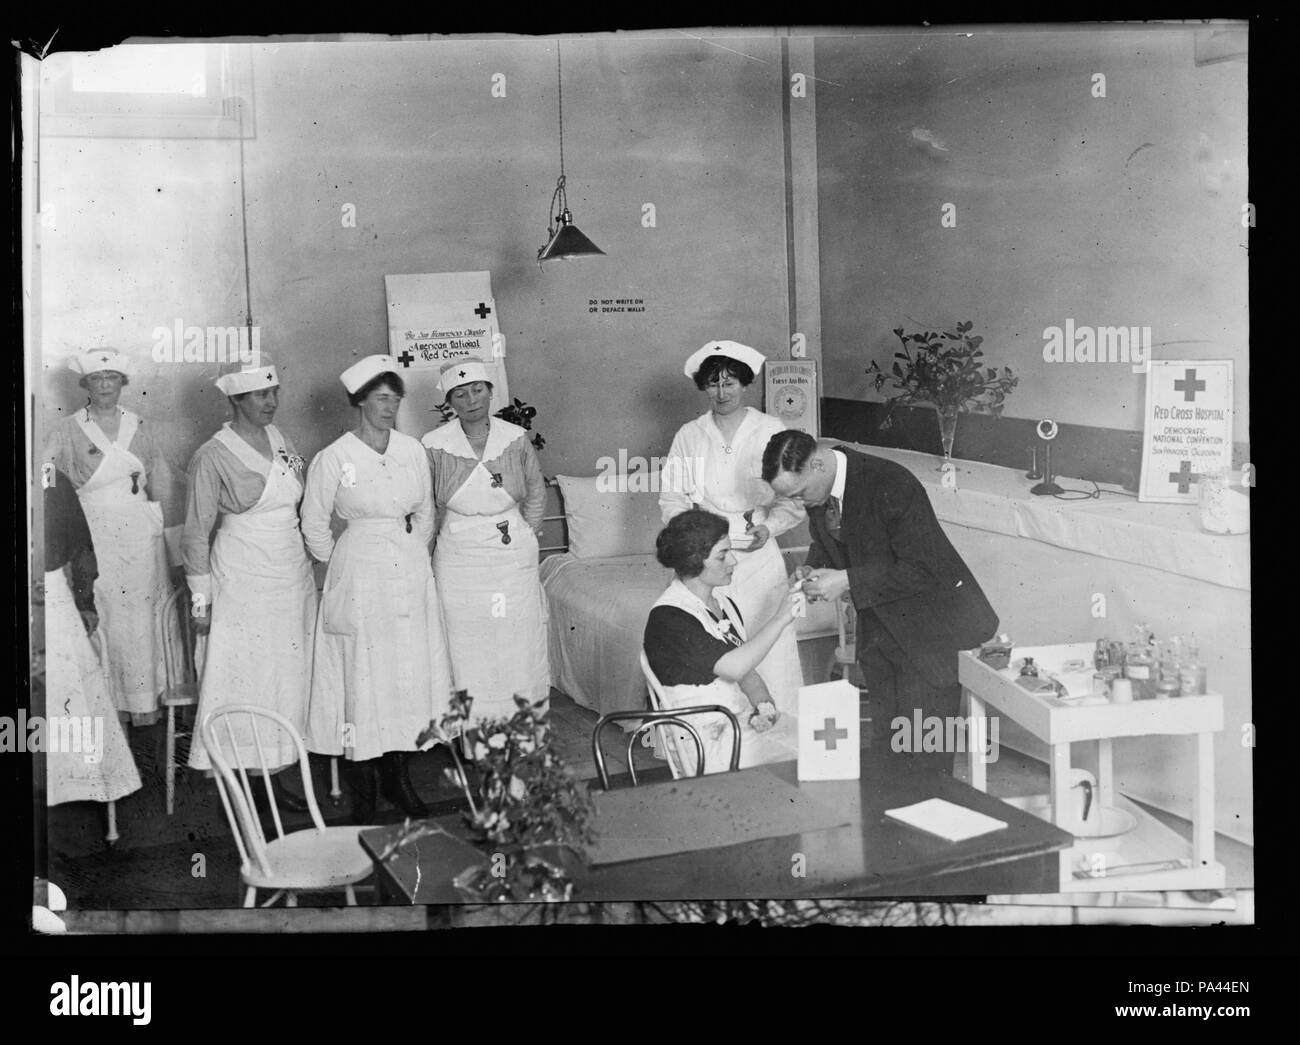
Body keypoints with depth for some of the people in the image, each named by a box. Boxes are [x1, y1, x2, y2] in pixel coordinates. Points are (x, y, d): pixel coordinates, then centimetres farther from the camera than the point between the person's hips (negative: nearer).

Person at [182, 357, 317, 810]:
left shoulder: (281, 441, 8)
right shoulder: (213, 456, -9)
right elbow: (196, 533, -6)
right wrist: (200, 599, -7)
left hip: (293, 576, 6)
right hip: (243, 581, -6)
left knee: (289, 679, 8)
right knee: (246, 680, -2)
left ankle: (276, 774, 18)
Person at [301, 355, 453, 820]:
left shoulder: (413, 450, 4)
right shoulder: (333, 458, -7)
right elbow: (314, 525, 1)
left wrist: (411, 556, 13)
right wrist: (342, 567, 7)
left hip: (412, 569, 4)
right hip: (360, 576, -4)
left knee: (412, 673, 7)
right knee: (363, 677, -1)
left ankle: (399, 778, 20)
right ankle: (365, 791, 9)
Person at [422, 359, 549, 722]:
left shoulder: (516, 438, -1)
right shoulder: (435, 446, -6)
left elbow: (536, 491, 12)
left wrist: (527, 535, 7)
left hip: (513, 555, 1)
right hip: (458, 558, -1)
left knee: (517, 641, 5)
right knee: (466, 647, 1)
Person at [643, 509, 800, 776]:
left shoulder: (725, 603, 12)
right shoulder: (666, 618, -16)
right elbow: (733, 668, -27)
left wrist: (764, 705, -5)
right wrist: (780, 619, -23)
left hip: (747, 718, 8)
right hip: (710, 740, -8)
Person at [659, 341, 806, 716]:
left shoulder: (771, 432, 3)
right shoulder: (689, 436, 8)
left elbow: (793, 498, 3)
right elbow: (672, 495, 8)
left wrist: (769, 527, -12)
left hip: (758, 554, -1)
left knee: (770, 644, -4)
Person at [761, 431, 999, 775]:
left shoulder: (891, 485, -27)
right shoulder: (818, 494, -3)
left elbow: (920, 570, -27)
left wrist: (847, 581, -27)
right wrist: (812, 573, -7)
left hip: (927, 627, -7)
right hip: (877, 628, 7)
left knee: (924, 754, -3)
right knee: (884, 741, 14)